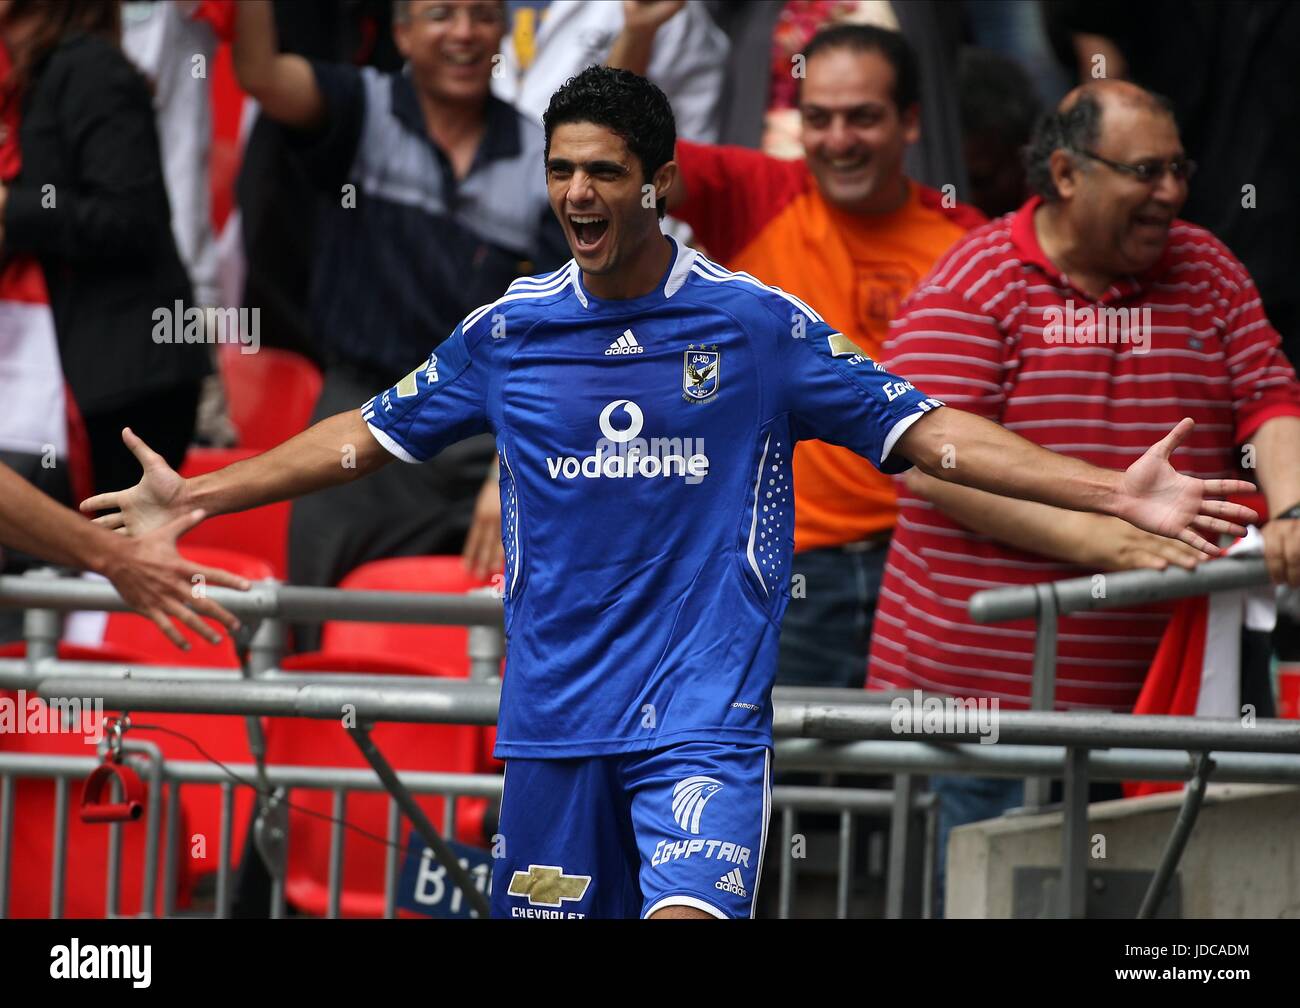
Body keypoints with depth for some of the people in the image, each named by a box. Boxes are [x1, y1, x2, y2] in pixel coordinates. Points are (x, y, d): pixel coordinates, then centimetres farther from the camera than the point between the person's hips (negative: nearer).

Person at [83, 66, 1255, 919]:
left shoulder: (758, 323, -2)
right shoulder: (509, 332, 5)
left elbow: (923, 430, -1)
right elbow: (368, 434, 18)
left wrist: (1117, 494, -8)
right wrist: (198, 495, 18)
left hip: (704, 712, -3)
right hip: (552, 717, 3)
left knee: (687, 918, -22)